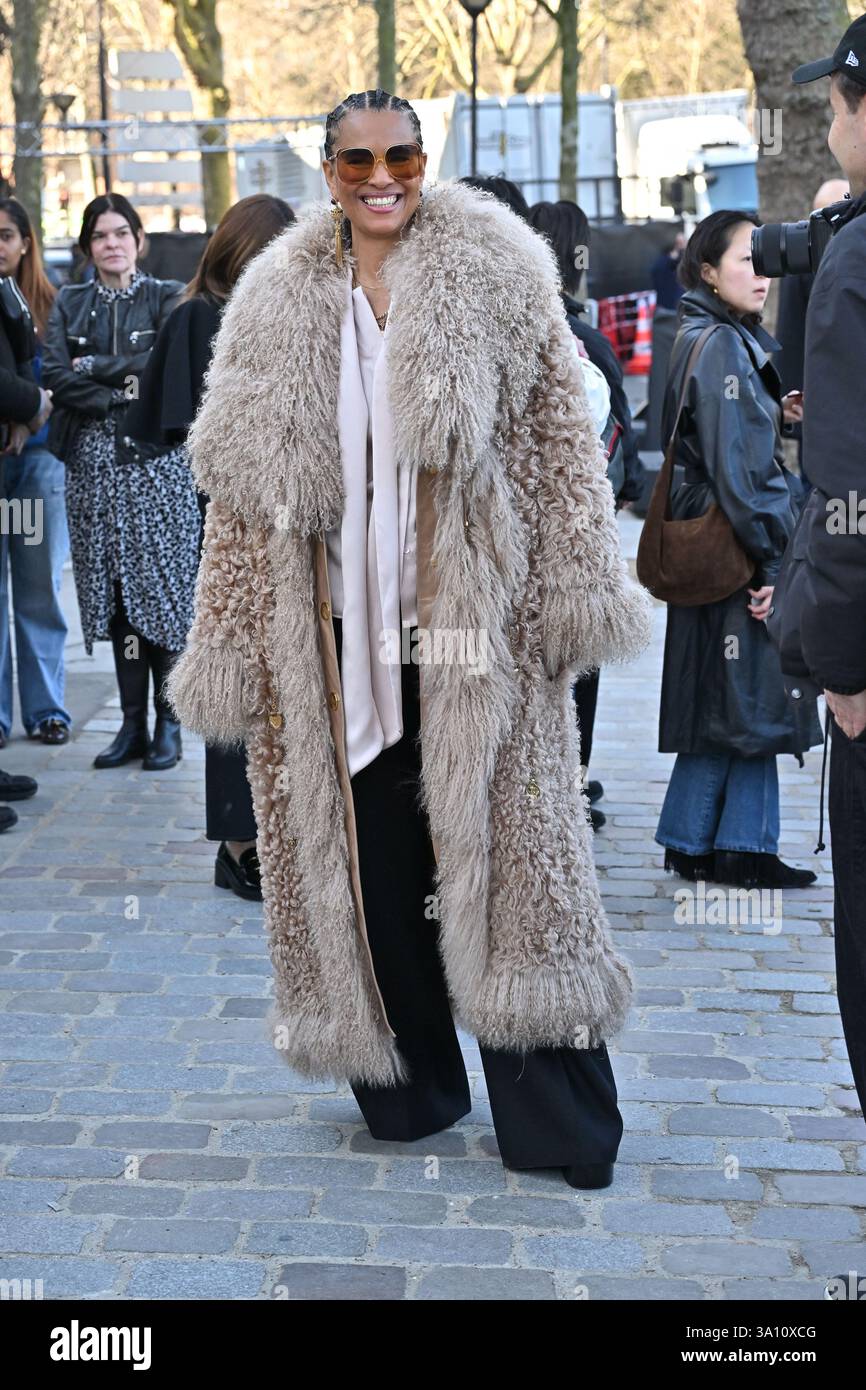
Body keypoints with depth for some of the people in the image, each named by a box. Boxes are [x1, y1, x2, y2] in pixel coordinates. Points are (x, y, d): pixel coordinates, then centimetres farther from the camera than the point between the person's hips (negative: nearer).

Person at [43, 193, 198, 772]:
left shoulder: (166, 297, 4)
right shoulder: (70, 304, 12)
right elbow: (56, 377, -1)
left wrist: (94, 366, -5)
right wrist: (123, 392, -10)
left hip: (157, 458, -3)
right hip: (94, 459, 3)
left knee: (162, 588, -4)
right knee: (116, 593, 3)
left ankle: (168, 723, 3)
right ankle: (133, 723, 9)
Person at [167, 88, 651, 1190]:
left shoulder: (495, 275, 3)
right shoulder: (279, 310, 8)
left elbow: (559, 436, 1)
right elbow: (240, 488, 9)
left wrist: (576, 587, -6)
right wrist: (232, 646, 6)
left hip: (472, 633, -2)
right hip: (341, 641, 3)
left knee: (507, 852, -1)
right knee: (368, 863, 7)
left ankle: (557, 1120, 9)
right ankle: (407, 1091, 25)